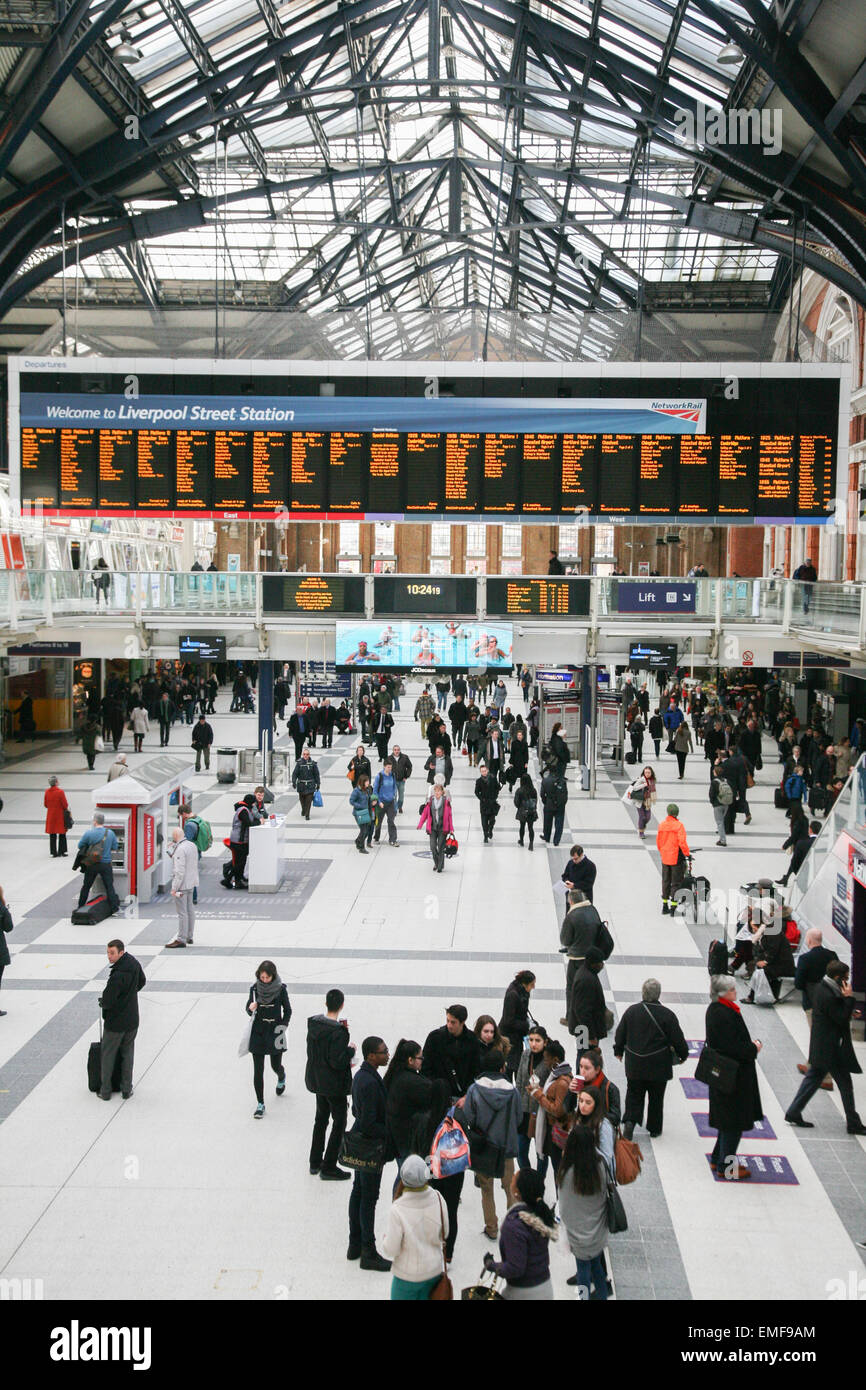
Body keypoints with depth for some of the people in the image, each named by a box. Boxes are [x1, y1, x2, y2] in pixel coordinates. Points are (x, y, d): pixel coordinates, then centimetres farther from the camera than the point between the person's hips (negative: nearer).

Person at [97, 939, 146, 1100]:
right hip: (132, 1019, 7)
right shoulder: (133, 962, -5)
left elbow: (107, 1001, -25)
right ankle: (126, 1090, 24)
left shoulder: (118, 975, -29)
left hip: (115, 1022, -7)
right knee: (128, 1053, 19)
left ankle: (105, 1091, 21)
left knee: (108, 1055, 12)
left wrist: (102, 1002, -2)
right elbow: (142, 981, 15)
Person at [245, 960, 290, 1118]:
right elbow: (249, 1010, 4)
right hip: (258, 1032, 1)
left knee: (276, 1066, 10)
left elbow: (287, 1010, 1)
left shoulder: (281, 989, -10)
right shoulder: (255, 988, -5)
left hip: (274, 1031, -1)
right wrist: (251, 1008, -18)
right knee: (258, 1070, -1)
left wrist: (282, 1027, -7)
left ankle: (281, 1078, 48)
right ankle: (260, 1104, 10)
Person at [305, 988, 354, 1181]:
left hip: (317, 1080, 8)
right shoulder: (338, 1032, -27)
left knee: (321, 1119, 24)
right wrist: (350, 1050, -9)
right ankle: (328, 1168, 13)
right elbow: (338, 1062, -27)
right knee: (339, 1123, 8)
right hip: (334, 1084, -8)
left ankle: (315, 1162, 35)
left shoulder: (313, 1022, -5)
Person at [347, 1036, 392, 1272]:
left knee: (358, 1192, 18)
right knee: (369, 1198, 1)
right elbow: (369, 1124, -26)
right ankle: (368, 1254, 11)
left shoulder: (361, 1075, 4)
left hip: (360, 1143, 10)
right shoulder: (370, 1082, -27)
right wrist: (392, 1133, -15)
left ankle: (355, 1245, 31)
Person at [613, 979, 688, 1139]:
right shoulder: (667, 1015, -15)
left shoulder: (631, 1011, -5)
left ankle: (629, 1120, -7)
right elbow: (678, 1040, -8)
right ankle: (654, 1129, 23)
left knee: (634, 1094, 13)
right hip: (658, 1066, -2)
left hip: (634, 1065, 2)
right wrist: (683, 1055, 10)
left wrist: (618, 1051, 22)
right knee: (656, 1097, 13)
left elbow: (620, 1034, 5)